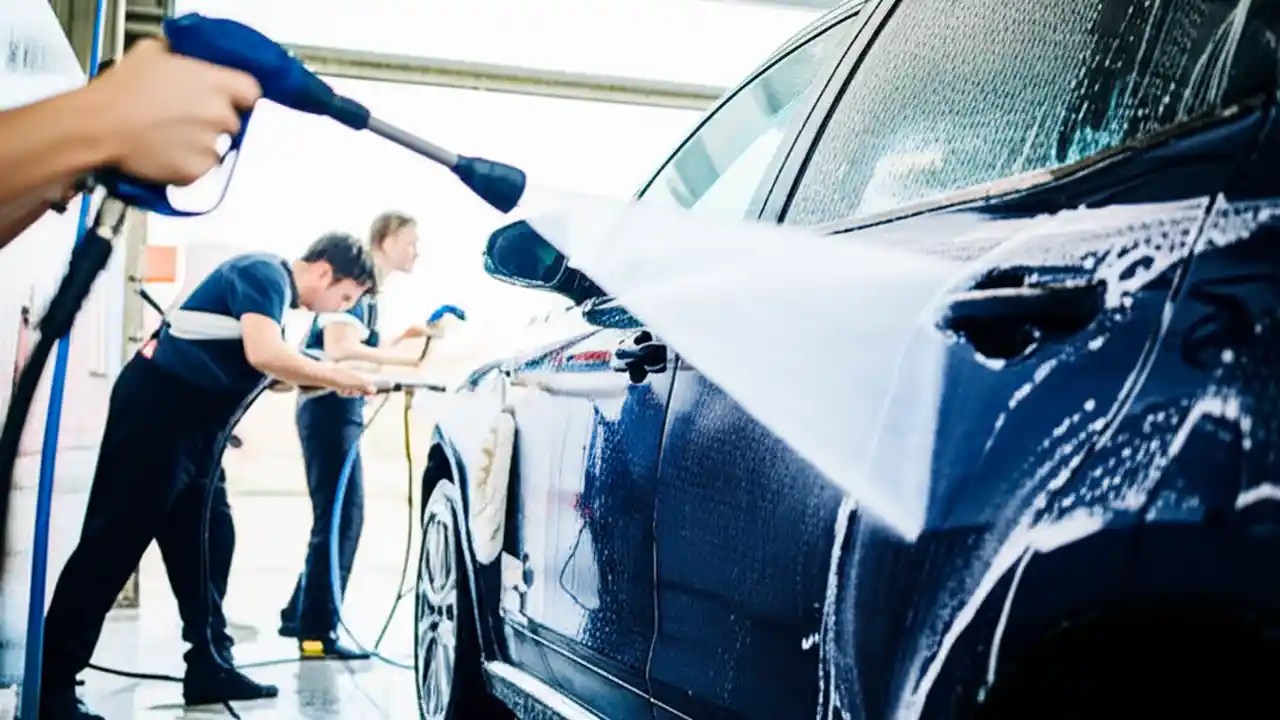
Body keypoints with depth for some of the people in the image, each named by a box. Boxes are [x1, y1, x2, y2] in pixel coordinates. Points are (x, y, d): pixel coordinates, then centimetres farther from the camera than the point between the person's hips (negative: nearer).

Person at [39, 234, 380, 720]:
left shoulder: (274, 287, 18)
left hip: (192, 422, 10)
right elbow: (265, 355, -26)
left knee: (196, 547, 12)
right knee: (113, 542, -9)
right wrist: (342, 380, -17)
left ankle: (207, 666, 19)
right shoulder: (265, 274, -12)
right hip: (157, 408, -10)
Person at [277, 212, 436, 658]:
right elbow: (339, 350, -22)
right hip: (330, 410, -10)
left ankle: (300, 617, 22)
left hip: (342, 411, 10)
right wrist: (408, 357, -19)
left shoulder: (368, 290, 18)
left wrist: (407, 336, 11)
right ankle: (316, 631, -7)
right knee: (339, 518, -10)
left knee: (339, 518, 14)